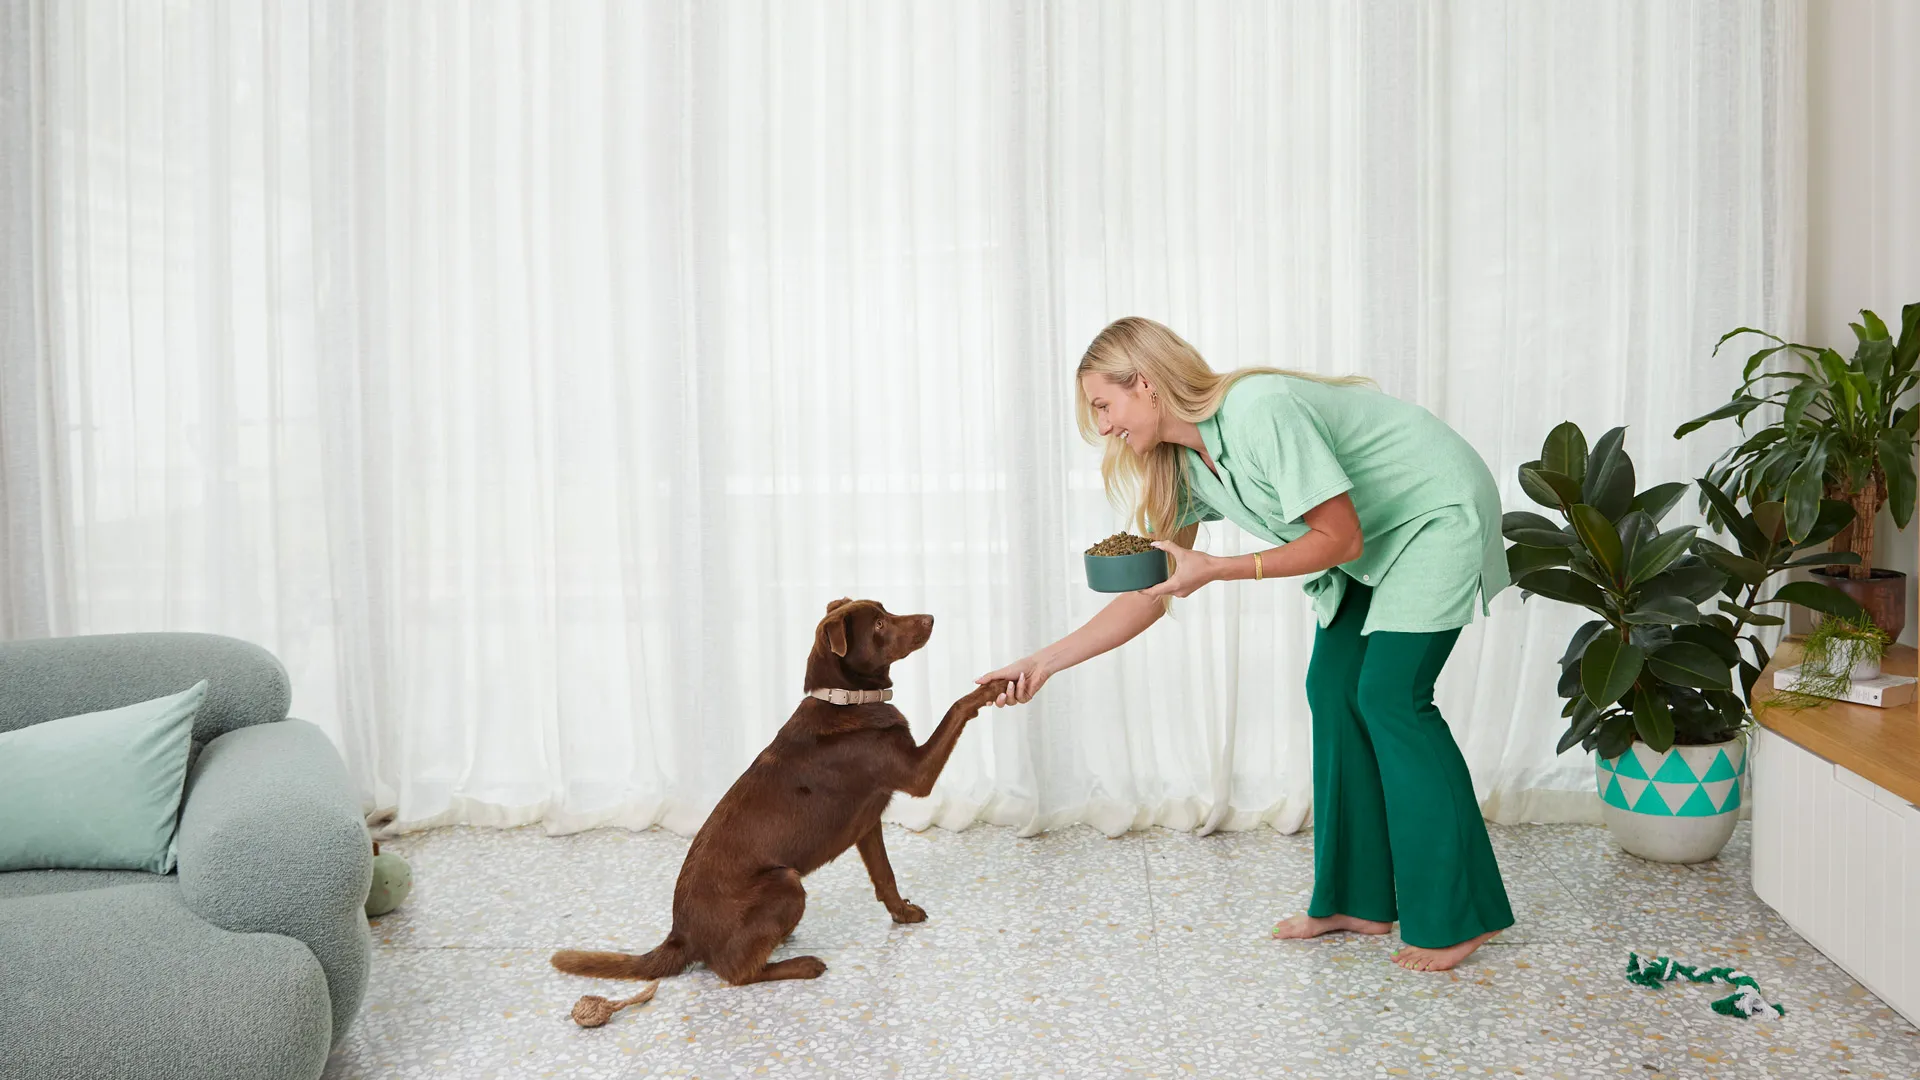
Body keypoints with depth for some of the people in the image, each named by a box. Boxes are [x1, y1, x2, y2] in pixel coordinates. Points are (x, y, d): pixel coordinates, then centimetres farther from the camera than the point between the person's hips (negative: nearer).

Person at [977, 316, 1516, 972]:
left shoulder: (1260, 411, -30)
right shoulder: (1185, 463, -3)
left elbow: (1340, 538, -27)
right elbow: (1156, 593, 1)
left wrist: (1216, 570, -29)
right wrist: (1045, 662, -3)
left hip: (1442, 513, -8)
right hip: (1373, 537, 9)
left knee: (1389, 695, -13)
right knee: (1332, 689, 2)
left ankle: (1460, 916, -2)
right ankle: (1360, 901, 11)